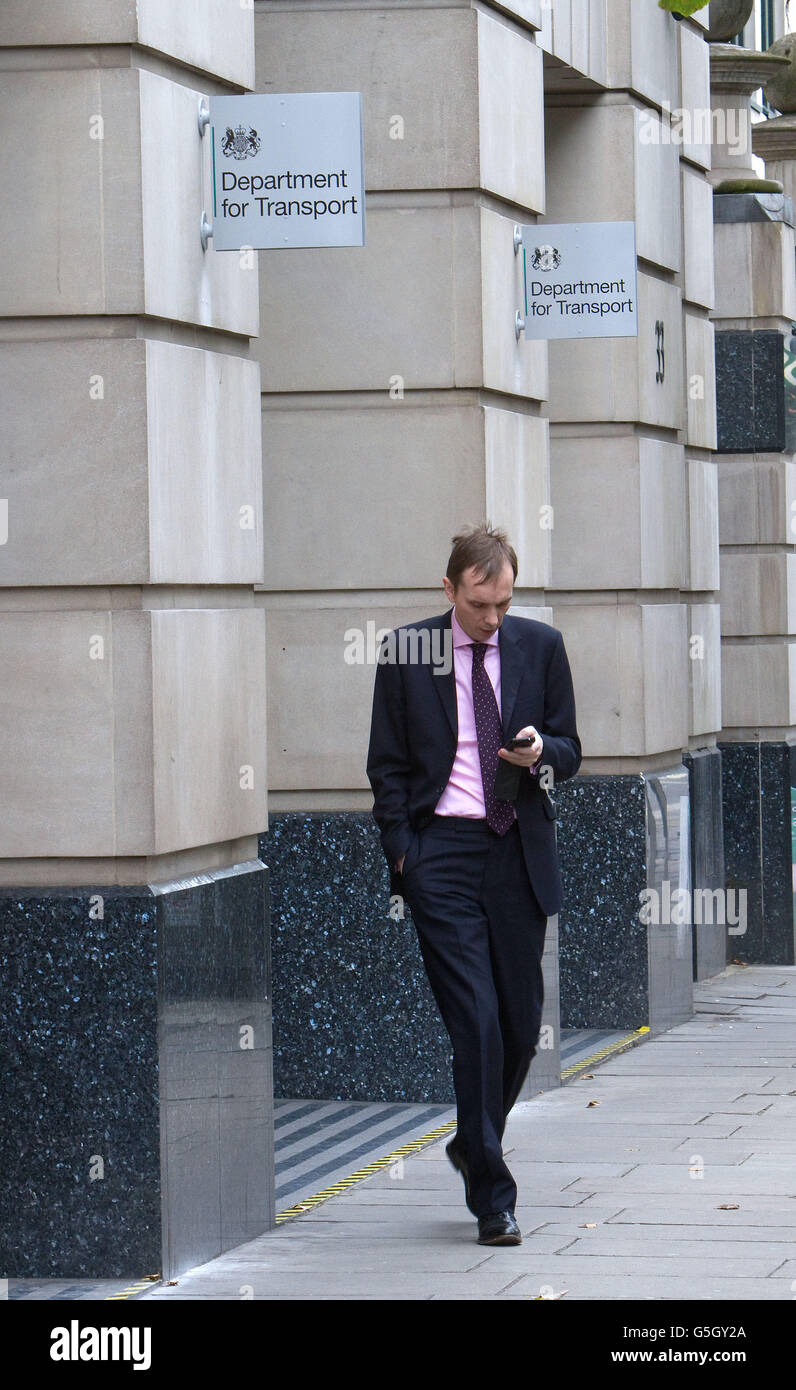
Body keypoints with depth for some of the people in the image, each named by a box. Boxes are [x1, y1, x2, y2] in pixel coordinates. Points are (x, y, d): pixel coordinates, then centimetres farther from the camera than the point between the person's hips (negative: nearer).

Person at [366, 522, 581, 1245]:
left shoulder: (541, 646, 7)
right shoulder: (407, 651, 1)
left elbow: (569, 749, 11)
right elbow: (387, 763, 5)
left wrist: (540, 752, -12)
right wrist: (403, 852, -5)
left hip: (521, 853, 3)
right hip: (442, 852, -3)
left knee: (521, 1022, 7)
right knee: (476, 1021, -10)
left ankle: (474, 1146, 33)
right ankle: (493, 1196, -5)